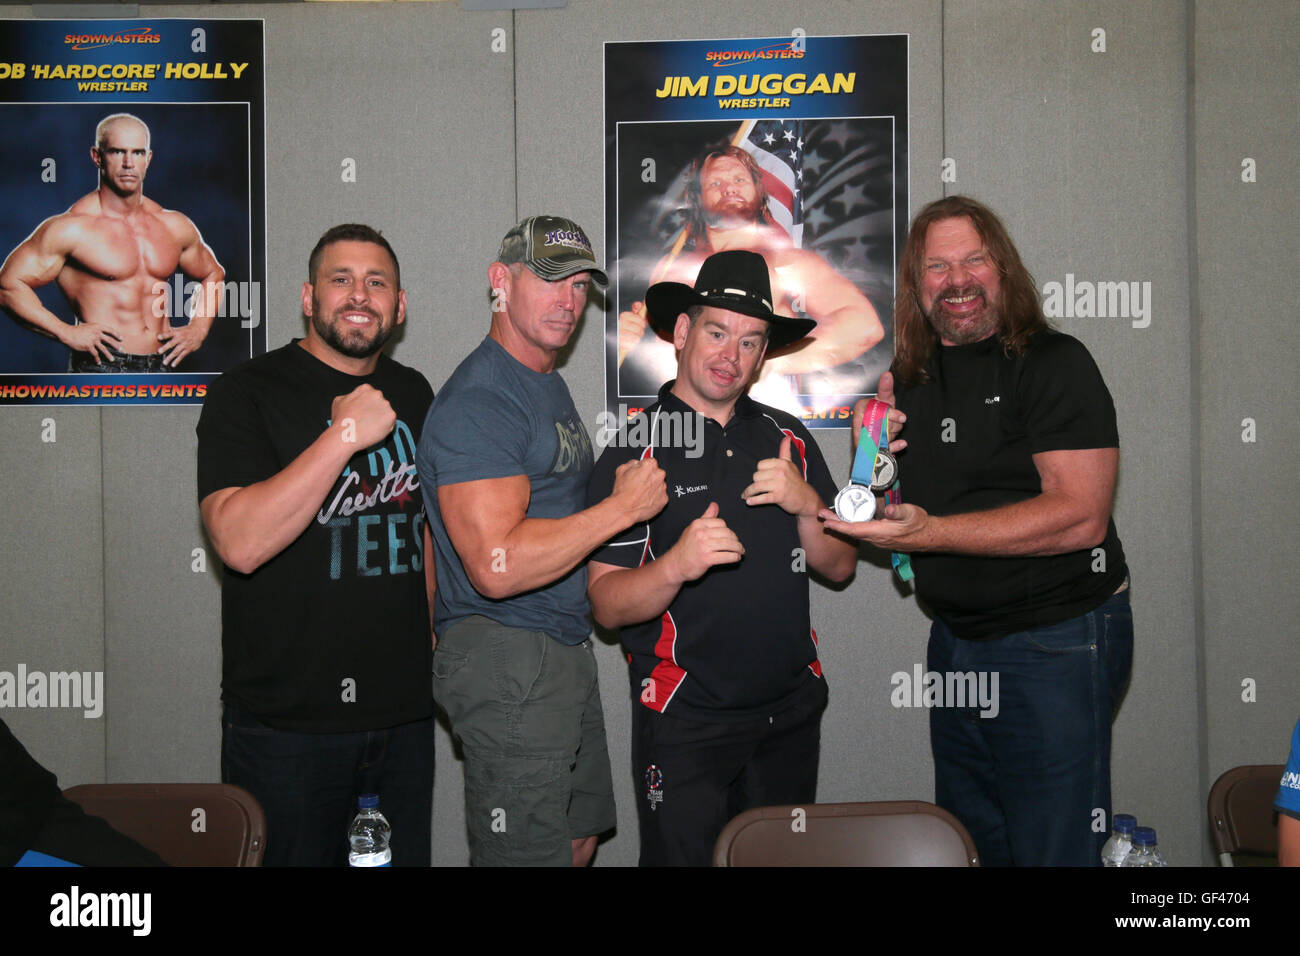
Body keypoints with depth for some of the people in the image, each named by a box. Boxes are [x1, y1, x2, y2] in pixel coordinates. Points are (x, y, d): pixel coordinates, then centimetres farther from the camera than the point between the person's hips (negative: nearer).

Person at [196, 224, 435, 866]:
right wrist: (344, 434, -23)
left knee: (405, 857, 14)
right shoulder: (248, 393, -8)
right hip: (286, 722, -5)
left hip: (404, 713, 5)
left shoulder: (414, 394, 11)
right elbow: (240, 542, -22)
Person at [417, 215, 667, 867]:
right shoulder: (477, 402, -17)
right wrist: (625, 506, -20)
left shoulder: (550, 385, 16)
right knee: (528, 855, -3)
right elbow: (498, 564, -27)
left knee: (578, 841, 19)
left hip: (565, 653, 10)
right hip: (507, 662, -10)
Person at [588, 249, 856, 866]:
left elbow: (840, 567, 8)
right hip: (684, 722, -4)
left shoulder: (788, 439, 8)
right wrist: (677, 566, -31)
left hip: (791, 711, 5)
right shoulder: (634, 450, -7)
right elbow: (607, 604, -12)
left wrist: (806, 504, -11)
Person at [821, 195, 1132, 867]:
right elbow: (890, 512, 19)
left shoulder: (1053, 363, -12)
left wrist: (930, 532, -28)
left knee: (1050, 850, 1)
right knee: (968, 839, 18)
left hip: (1056, 641, -7)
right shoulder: (908, 378, 8)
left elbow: (1080, 516, -22)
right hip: (955, 642, 7)